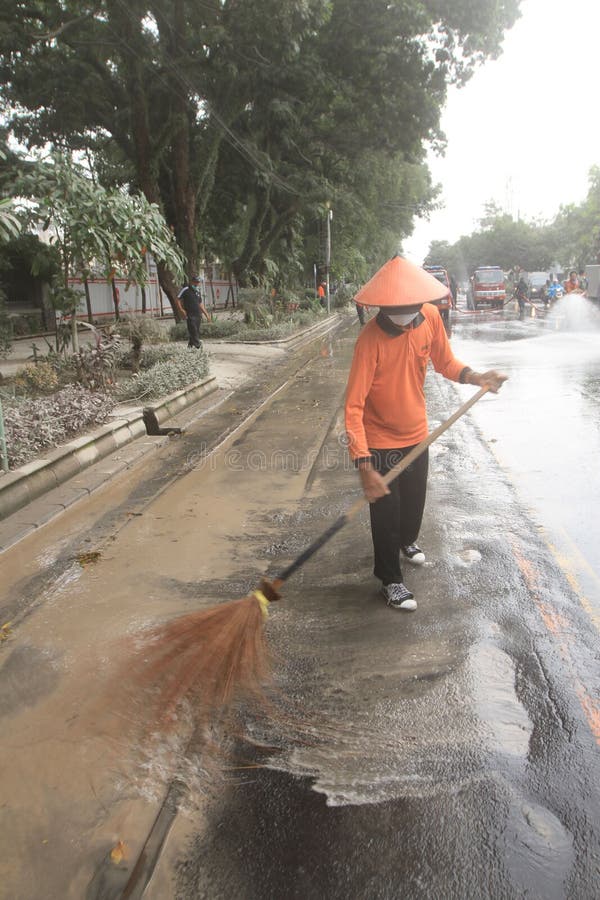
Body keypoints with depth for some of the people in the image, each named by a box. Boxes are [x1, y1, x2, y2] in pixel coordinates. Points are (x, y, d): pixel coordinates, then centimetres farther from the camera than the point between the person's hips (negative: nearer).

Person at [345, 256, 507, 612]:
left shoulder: (430, 317, -13)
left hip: (417, 434, 6)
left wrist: (476, 377, -17)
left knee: (415, 499, 25)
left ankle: (407, 540, 56)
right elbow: (354, 407, -32)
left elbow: (445, 362, 3)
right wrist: (364, 466, -37)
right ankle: (390, 579, 27)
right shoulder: (371, 339, -29)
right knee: (386, 513, 5)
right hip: (380, 441, -5)